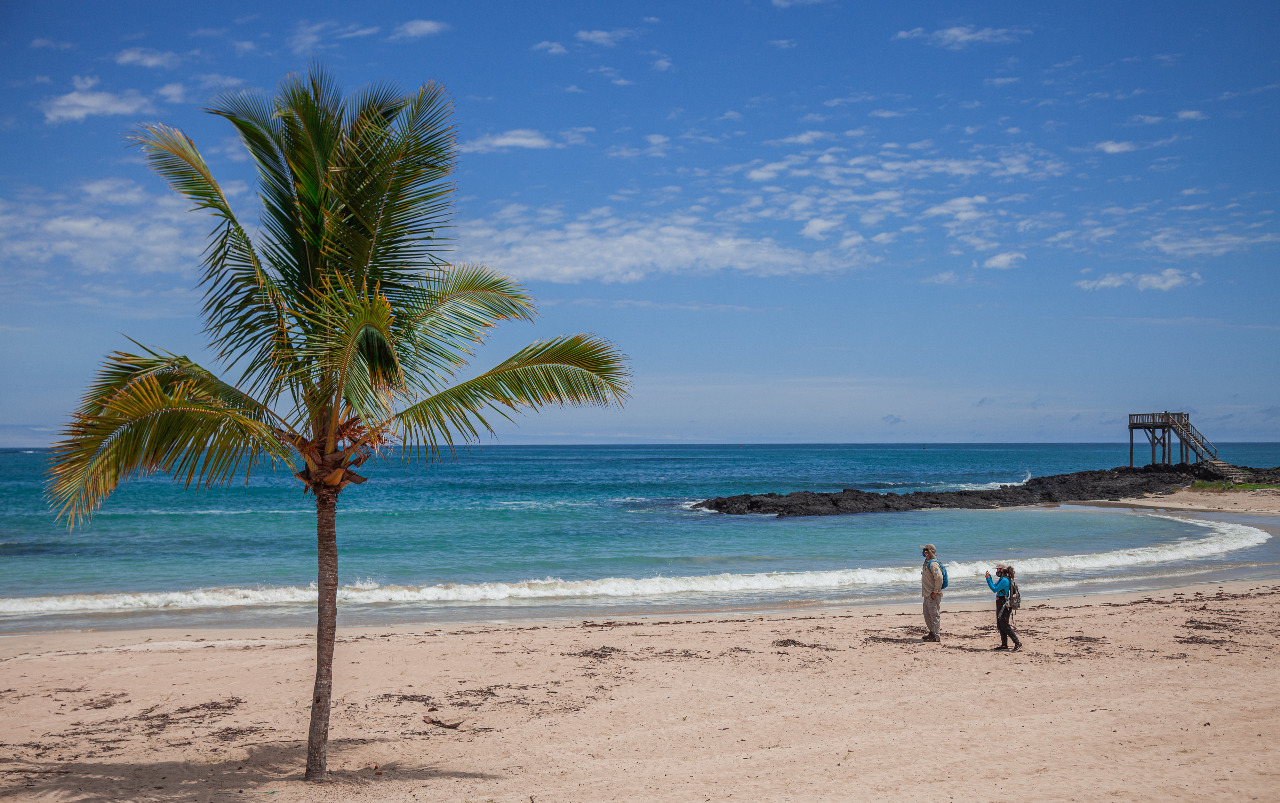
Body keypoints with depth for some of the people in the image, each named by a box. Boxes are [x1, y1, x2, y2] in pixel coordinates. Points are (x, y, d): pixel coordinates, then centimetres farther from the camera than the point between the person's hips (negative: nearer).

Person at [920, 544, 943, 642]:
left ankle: (937, 636, -2)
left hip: (933, 595, -10)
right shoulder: (927, 563, 15)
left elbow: (939, 578, -25)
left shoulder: (933, 564, -17)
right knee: (927, 615, 17)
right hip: (927, 594, 10)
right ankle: (932, 633, 27)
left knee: (934, 615, -6)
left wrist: (935, 592, -21)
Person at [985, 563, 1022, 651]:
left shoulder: (1005, 580, -18)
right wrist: (989, 578, 12)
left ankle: (1018, 643, -8)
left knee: (1005, 626, -9)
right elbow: (993, 587, 20)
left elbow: (994, 589, -18)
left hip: (1004, 604, -10)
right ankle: (1004, 644, 19)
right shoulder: (1002, 579, 14)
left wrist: (988, 578, -14)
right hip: (1001, 604, 10)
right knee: (1000, 626, 14)